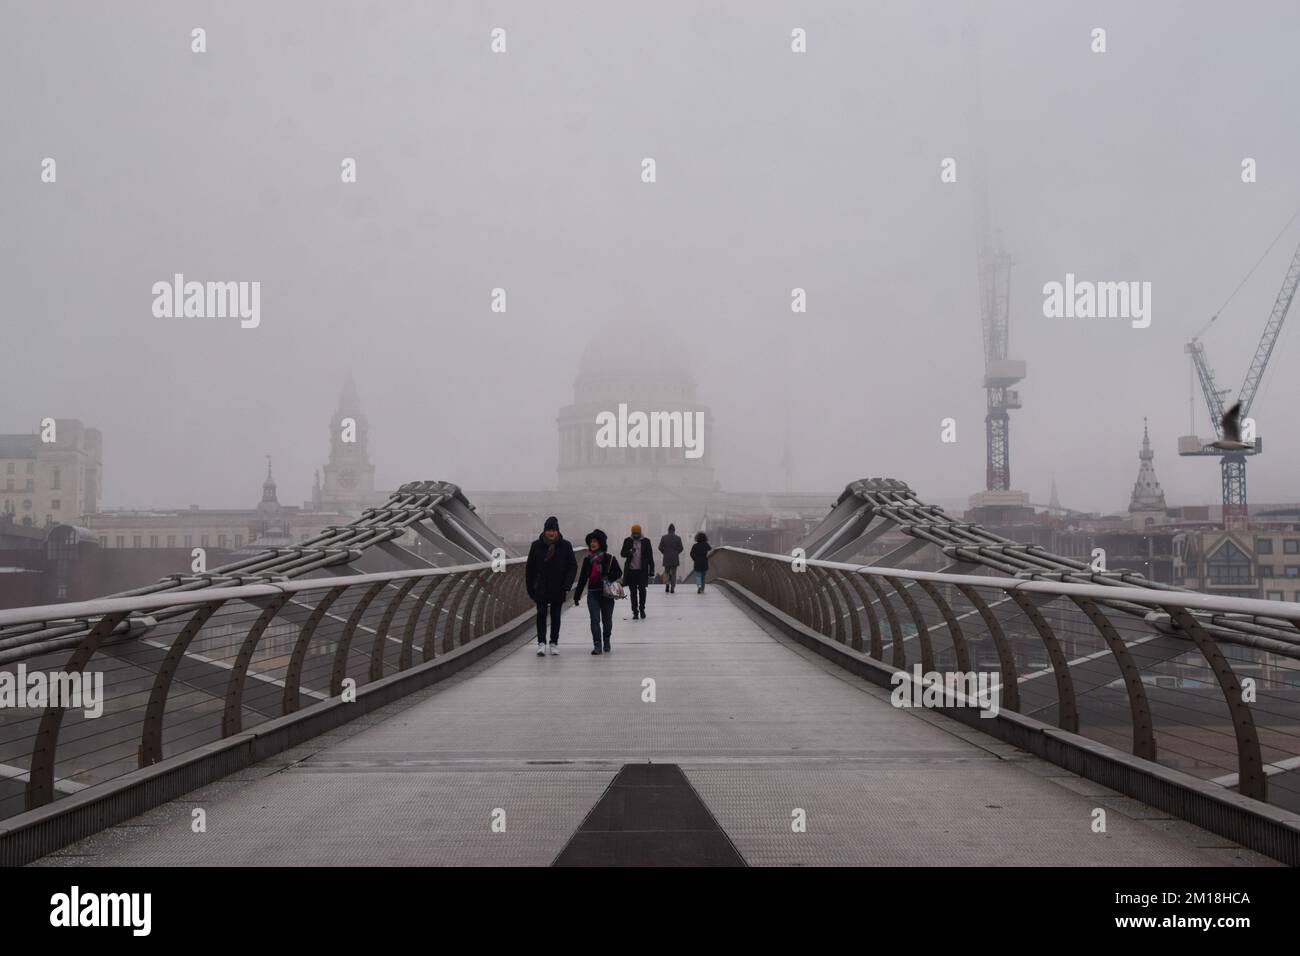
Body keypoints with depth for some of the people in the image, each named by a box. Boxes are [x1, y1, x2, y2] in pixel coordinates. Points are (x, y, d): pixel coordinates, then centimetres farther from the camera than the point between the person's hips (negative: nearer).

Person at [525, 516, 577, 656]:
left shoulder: (565, 546, -2)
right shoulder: (536, 546, -2)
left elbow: (573, 566, -1)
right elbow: (530, 568, 4)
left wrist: (567, 585, -12)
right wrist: (531, 589, 1)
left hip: (558, 588, 1)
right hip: (541, 588, -1)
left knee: (556, 615, 9)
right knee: (541, 613, -11)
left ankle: (554, 643, 19)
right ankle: (541, 643, -10)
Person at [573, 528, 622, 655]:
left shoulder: (610, 559, -2)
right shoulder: (587, 560, 6)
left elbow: (619, 573, 0)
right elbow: (582, 578, 10)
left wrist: (608, 577, -19)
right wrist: (577, 596, 9)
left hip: (607, 593, -1)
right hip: (592, 593, 1)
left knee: (607, 620, 10)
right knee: (595, 619, -9)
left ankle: (606, 641, 31)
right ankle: (597, 645, -7)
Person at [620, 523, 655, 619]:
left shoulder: (646, 541, 3)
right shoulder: (627, 541, 5)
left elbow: (650, 556, 5)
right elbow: (622, 553, 2)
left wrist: (651, 570, 2)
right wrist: (629, 552, -21)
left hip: (642, 571, -1)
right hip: (631, 570, 1)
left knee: (642, 589, -6)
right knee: (633, 591, 6)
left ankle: (642, 609, 12)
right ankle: (635, 611, 13)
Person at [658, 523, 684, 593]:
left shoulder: (664, 537, -2)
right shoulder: (678, 538, -3)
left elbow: (660, 547, -4)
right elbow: (681, 548, -5)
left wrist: (664, 552, 11)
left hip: (666, 558, 0)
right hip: (675, 558, 0)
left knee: (666, 572, 15)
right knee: (673, 573, 6)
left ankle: (667, 584, -8)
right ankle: (672, 588, 2)